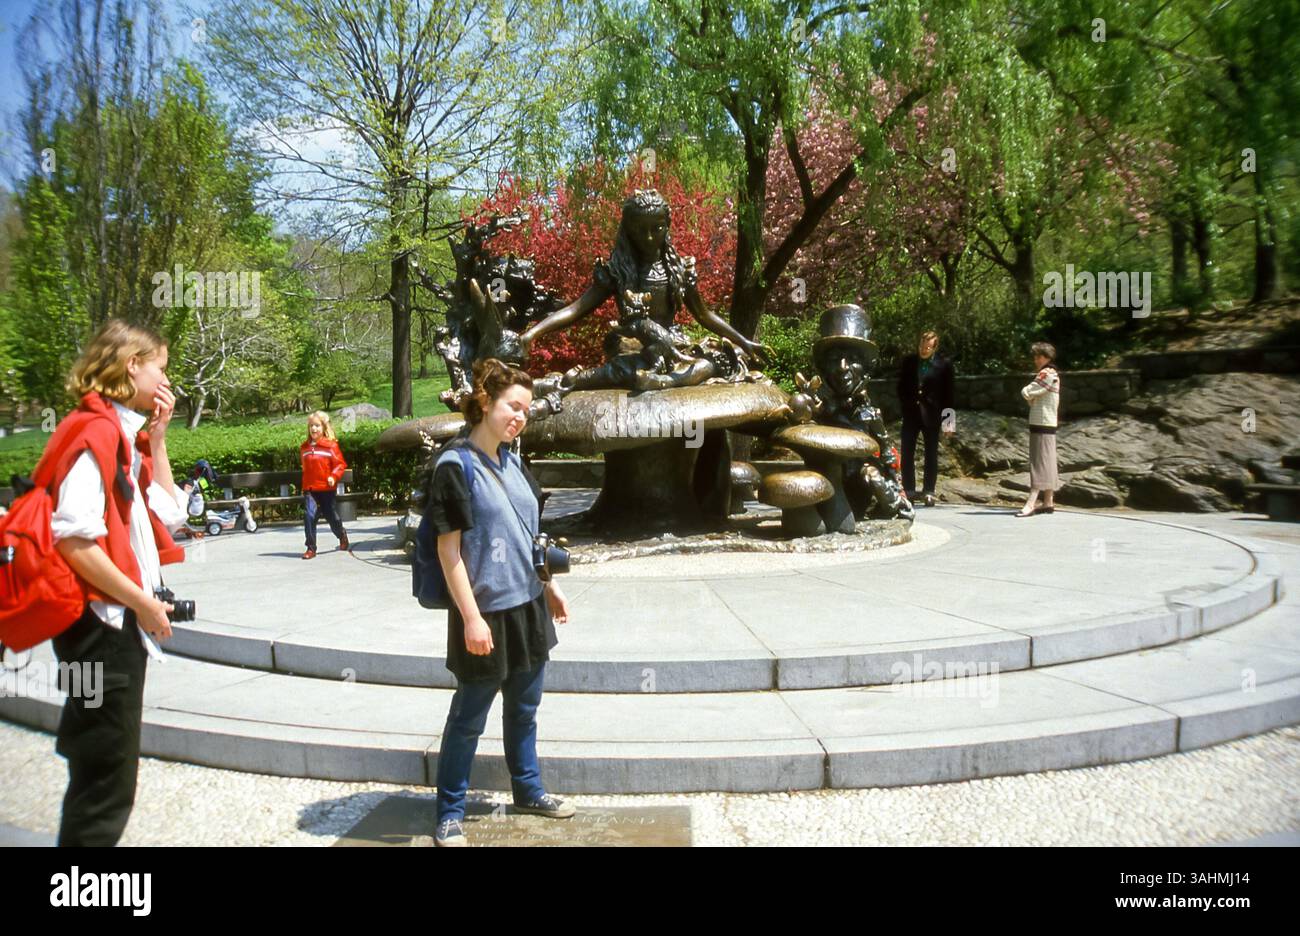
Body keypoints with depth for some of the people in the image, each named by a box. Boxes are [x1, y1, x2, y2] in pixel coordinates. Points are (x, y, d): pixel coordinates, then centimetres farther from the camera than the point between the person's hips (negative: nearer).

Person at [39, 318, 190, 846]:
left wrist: (156, 439, 8)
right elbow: (75, 539, -24)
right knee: (107, 784, -3)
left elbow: (168, 516, 14)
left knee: (103, 774, 20)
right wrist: (142, 601, -16)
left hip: (119, 622, 10)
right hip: (99, 622, -10)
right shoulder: (95, 431, -16)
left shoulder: (126, 435, 13)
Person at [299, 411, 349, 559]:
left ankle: (342, 535, 41)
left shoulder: (331, 445, -7)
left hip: (327, 489, -2)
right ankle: (311, 548, -7)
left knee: (331, 516, 11)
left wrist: (334, 476, -23)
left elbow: (340, 464, -7)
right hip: (310, 490, 2)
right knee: (311, 516, -12)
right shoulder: (304, 447, 7)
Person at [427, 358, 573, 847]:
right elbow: (449, 549, -17)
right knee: (468, 718, 7)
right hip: (486, 612, -7)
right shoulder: (455, 465, -14)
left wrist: (550, 587, 17)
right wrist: (471, 617, -20)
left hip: (527, 606, 7)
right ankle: (449, 813, 22)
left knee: (524, 708, 20)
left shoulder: (512, 462, 8)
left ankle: (528, 791, 37)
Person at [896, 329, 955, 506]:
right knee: (907, 453, 0)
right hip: (911, 413, 2)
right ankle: (909, 491, 7)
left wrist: (948, 419, -5)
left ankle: (928, 492, 9)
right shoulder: (908, 362, 5)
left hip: (931, 415, -2)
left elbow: (948, 393, -1)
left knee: (931, 455, 4)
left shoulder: (944, 364, -2)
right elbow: (901, 387, 13)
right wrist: (905, 406, 3)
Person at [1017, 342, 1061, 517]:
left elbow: (1026, 393, -16)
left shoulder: (1047, 374, -12)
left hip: (1042, 424, -10)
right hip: (1046, 424, 10)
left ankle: (1031, 503, -20)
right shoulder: (1052, 374, 19)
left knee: (1040, 463, -14)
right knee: (1047, 464, 9)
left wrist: (1028, 393, 3)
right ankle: (1048, 502, 12)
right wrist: (1033, 398, 2)